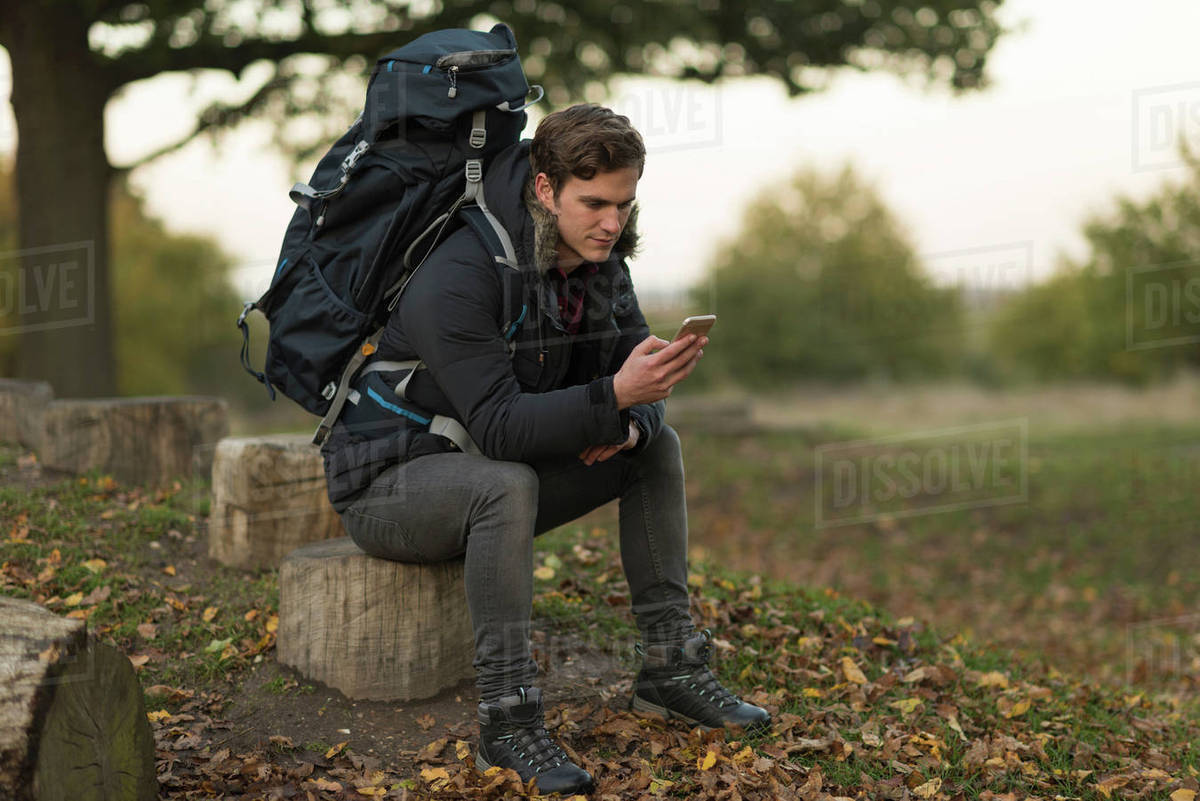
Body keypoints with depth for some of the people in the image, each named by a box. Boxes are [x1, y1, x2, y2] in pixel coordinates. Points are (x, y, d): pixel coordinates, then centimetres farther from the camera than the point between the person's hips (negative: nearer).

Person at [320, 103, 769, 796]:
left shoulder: (600, 260, -2)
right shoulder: (459, 275, -28)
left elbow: (642, 397, 1)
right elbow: (497, 427, -35)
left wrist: (632, 423, -23)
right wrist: (612, 396, -45)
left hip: (489, 483, 8)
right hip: (387, 484, -8)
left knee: (658, 447, -1)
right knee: (508, 483, -38)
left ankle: (673, 667, 1)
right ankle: (508, 721, -30)